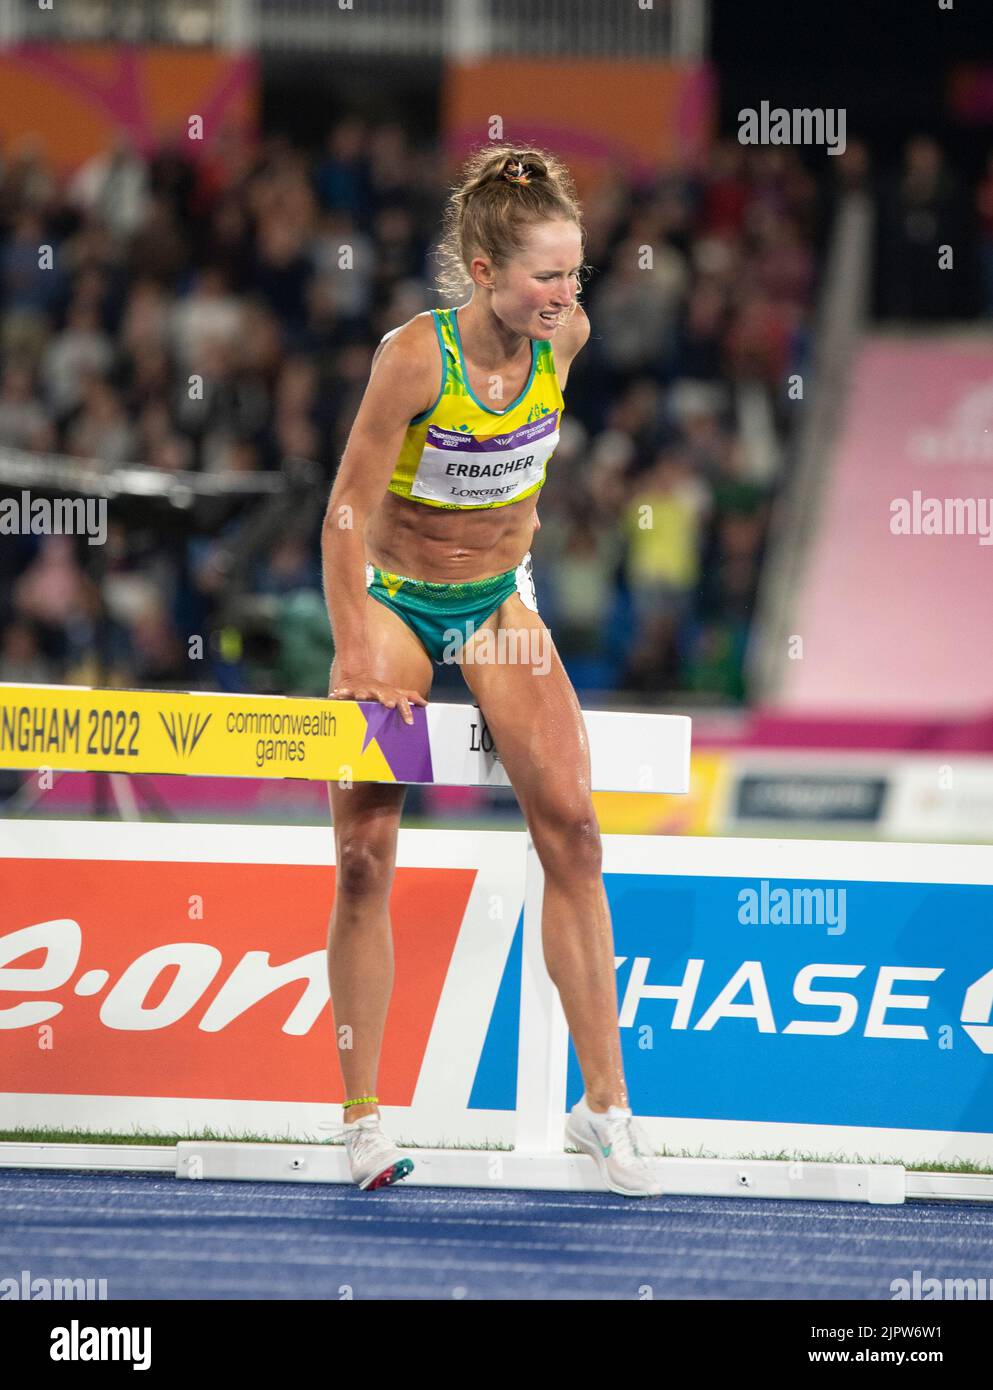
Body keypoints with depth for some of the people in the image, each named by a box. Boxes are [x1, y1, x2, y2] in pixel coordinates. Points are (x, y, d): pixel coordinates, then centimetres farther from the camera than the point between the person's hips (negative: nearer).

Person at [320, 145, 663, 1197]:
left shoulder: (565, 336, -12)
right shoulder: (415, 356, -26)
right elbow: (346, 514, -21)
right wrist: (354, 658, -24)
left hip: (498, 601, 4)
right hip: (393, 596, -3)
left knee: (570, 824, -12)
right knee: (365, 860, -4)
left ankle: (604, 1102, -9)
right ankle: (362, 1116, 7)